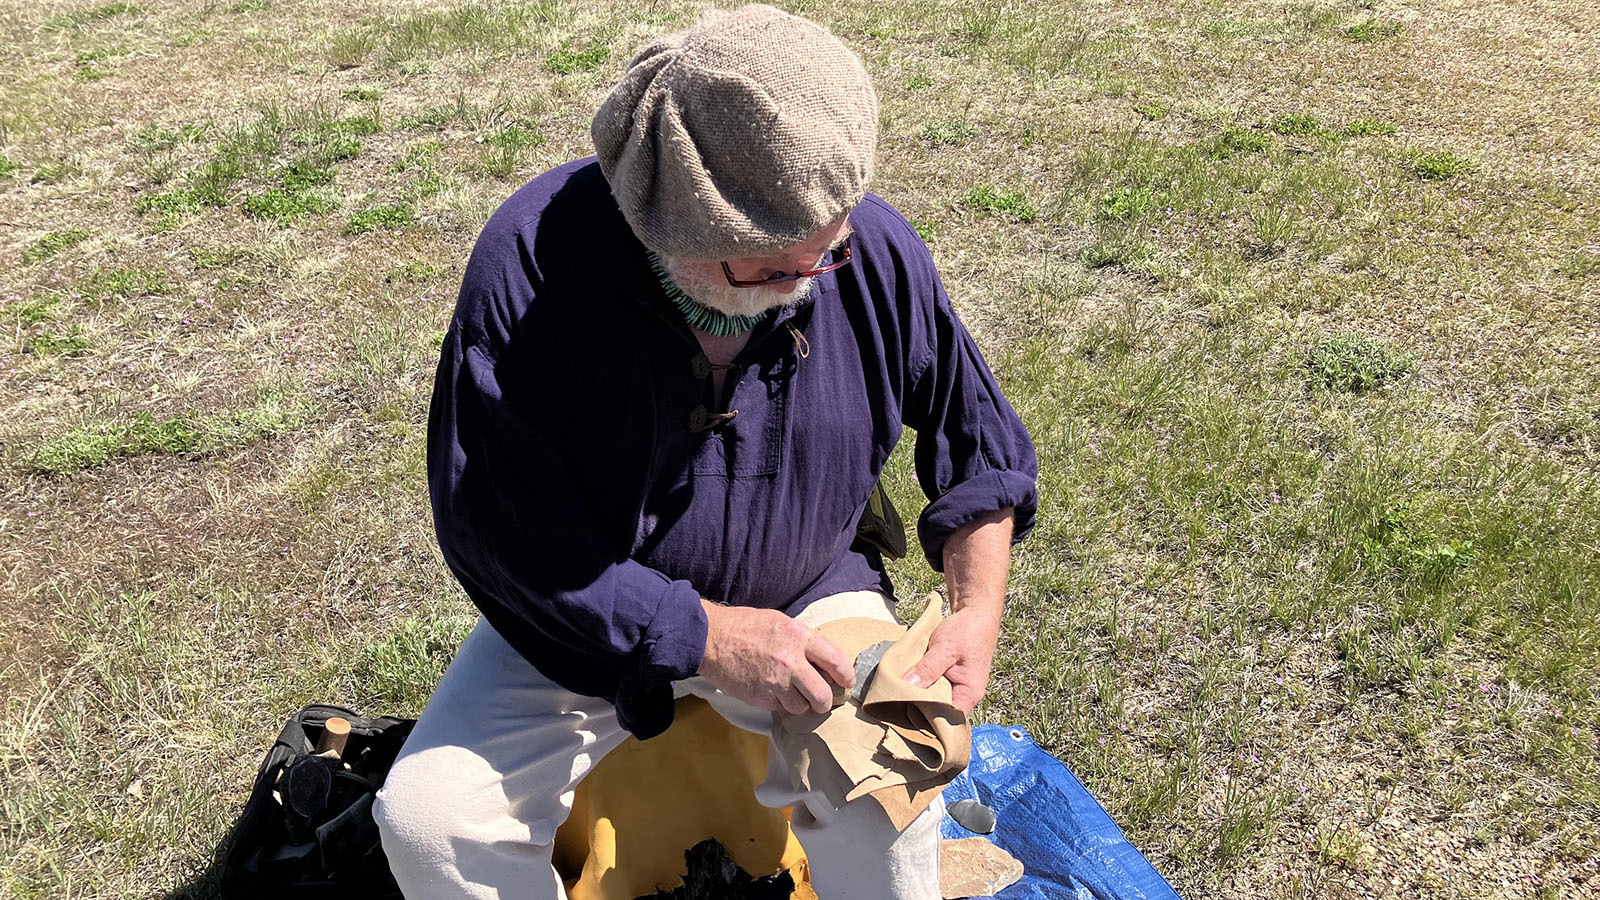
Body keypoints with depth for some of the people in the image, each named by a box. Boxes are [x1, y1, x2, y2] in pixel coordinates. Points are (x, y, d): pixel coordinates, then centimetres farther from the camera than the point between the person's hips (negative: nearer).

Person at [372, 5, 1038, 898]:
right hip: (592, 619, 0)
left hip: (809, 600, 1)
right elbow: (491, 518, -22)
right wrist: (702, 634, -26)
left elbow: (980, 439, 1)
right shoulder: (534, 258, -24)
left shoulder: (877, 252, -16)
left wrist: (979, 606, -14)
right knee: (430, 819, -16)